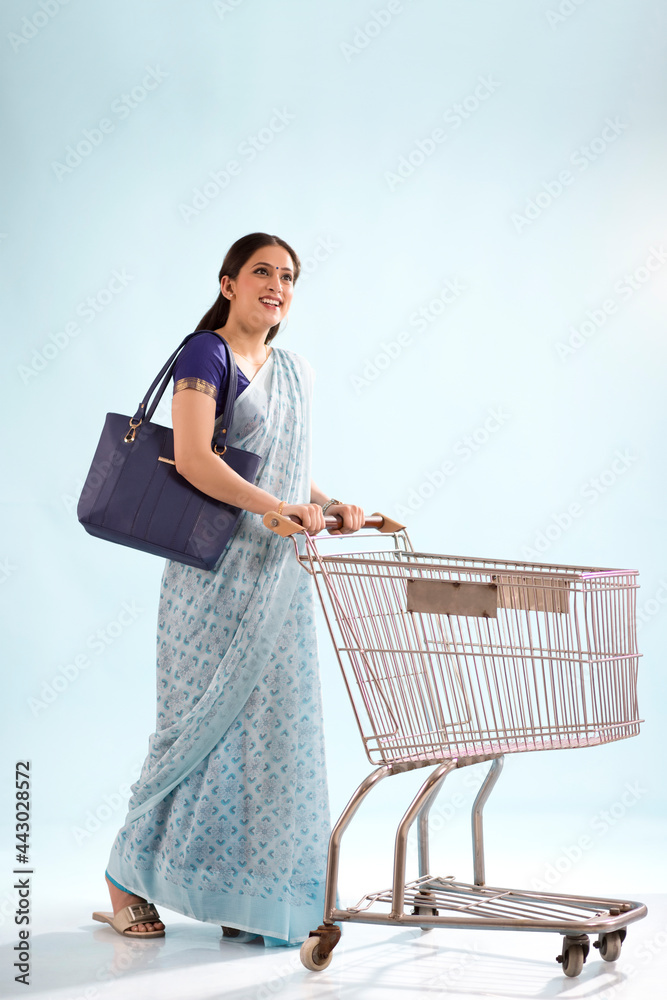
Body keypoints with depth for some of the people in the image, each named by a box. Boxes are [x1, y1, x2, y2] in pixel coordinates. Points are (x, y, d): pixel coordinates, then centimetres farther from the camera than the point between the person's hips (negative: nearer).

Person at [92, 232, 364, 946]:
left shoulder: (295, 372, 17)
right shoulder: (205, 354, -7)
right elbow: (192, 461, -20)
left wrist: (328, 505, 4)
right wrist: (278, 507, -26)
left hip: (280, 575, 7)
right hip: (217, 571, -7)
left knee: (271, 724, 6)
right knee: (205, 721, -4)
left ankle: (245, 893, 14)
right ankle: (129, 875, 13)